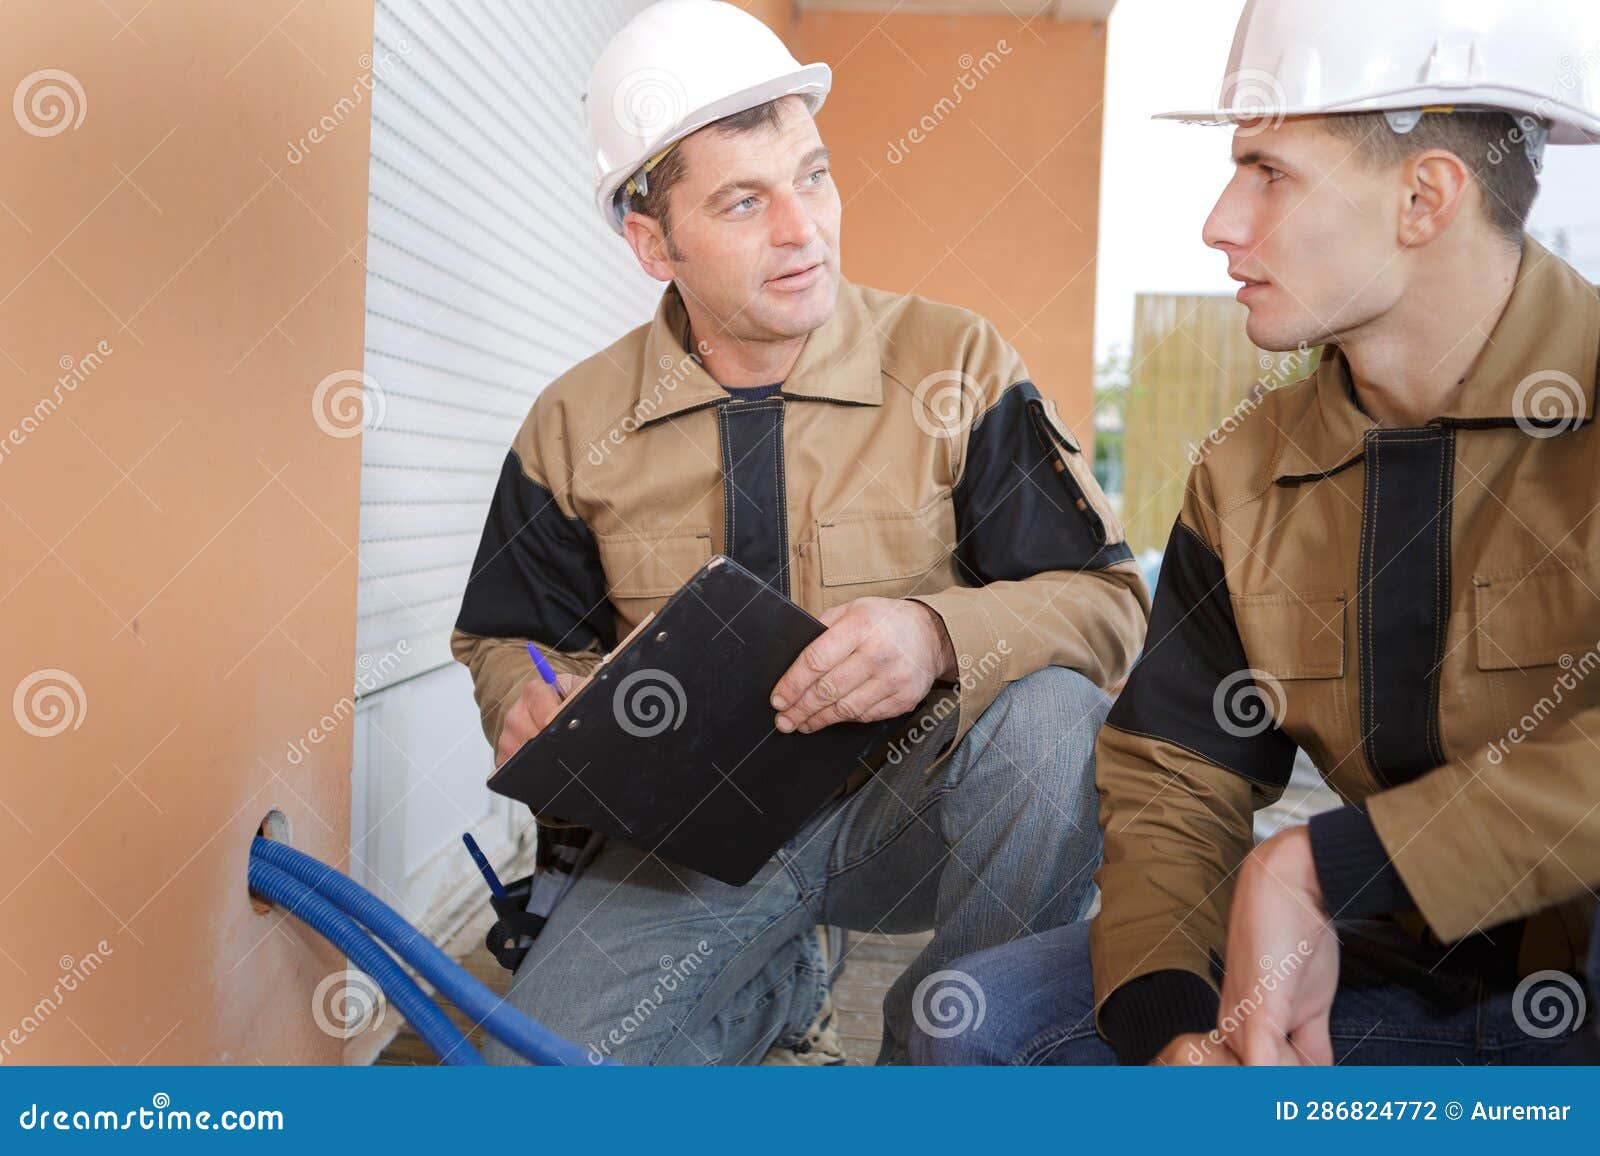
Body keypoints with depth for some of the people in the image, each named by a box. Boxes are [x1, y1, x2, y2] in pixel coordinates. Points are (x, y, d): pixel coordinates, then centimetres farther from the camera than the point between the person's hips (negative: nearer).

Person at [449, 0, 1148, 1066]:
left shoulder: (954, 368, -6)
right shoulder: (575, 426, 1)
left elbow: (1109, 601, -10)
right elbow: (513, 637, 14)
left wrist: (939, 635, -30)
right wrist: (531, 699, -11)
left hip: (910, 814, -1)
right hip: (698, 831, 2)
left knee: (1052, 714, -33)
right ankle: (777, 991, 12)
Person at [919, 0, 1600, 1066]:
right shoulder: (1249, 479, 3)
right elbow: (1173, 781, 2)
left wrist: (1317, 866, -30)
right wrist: (1172, 1028, -16)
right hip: (1416, 966, 5)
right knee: (986, 1021, -8)